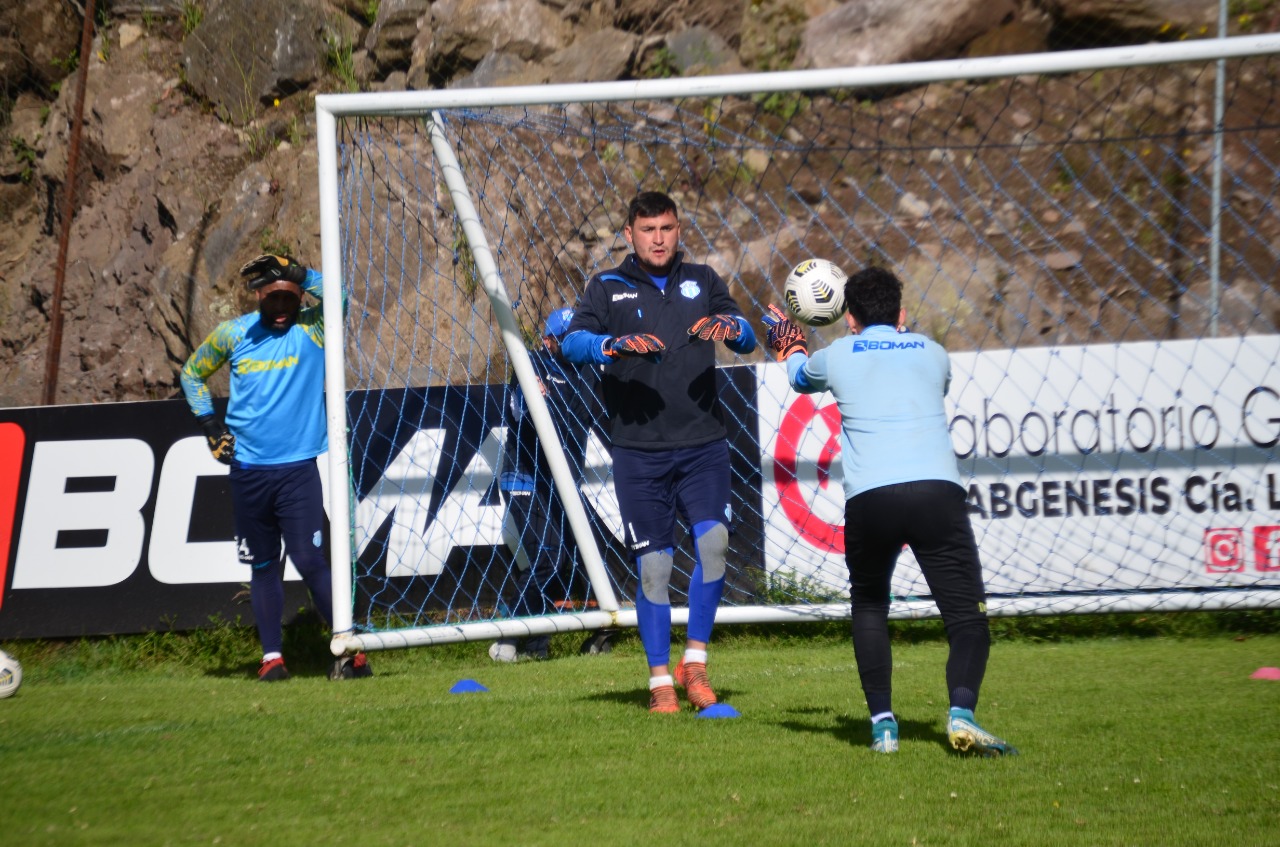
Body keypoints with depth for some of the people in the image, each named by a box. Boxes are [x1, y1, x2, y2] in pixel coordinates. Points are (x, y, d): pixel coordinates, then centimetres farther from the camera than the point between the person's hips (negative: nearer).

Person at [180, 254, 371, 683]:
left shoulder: (312, 329, -1)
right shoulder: (233, 333, 6)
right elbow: (192, 372, 20)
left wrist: (294, 271, -25)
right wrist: (209, 424, 9)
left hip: (298, 467, -3)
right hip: (247, 469, 3)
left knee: (310, 561, -11)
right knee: (263, 565, 10)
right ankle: (272, 656, 16)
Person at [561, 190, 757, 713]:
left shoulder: (701, 281, 13)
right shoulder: (608, 288, 8)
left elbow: (747, 340, 3)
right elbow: (573, 342, -7)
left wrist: (729, 326, -21)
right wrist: (615, 344, -28)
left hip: (703, 443, 1)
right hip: (638, 451, -1)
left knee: (713, 540, -18)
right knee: (653, 565, -2)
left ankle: (695, 660, -4)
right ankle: (660, 682, 7)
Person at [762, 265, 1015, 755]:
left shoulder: (836, 357, 18)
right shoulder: (932, 353, 21)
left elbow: (800, 377, 43)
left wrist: (788, 345, 66)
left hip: (869, 499, 0)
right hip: (938, 491, 0)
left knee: (868, 607, 24)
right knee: (967, 617, 0)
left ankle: (882, 723, 12)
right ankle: (961, 712, -27)